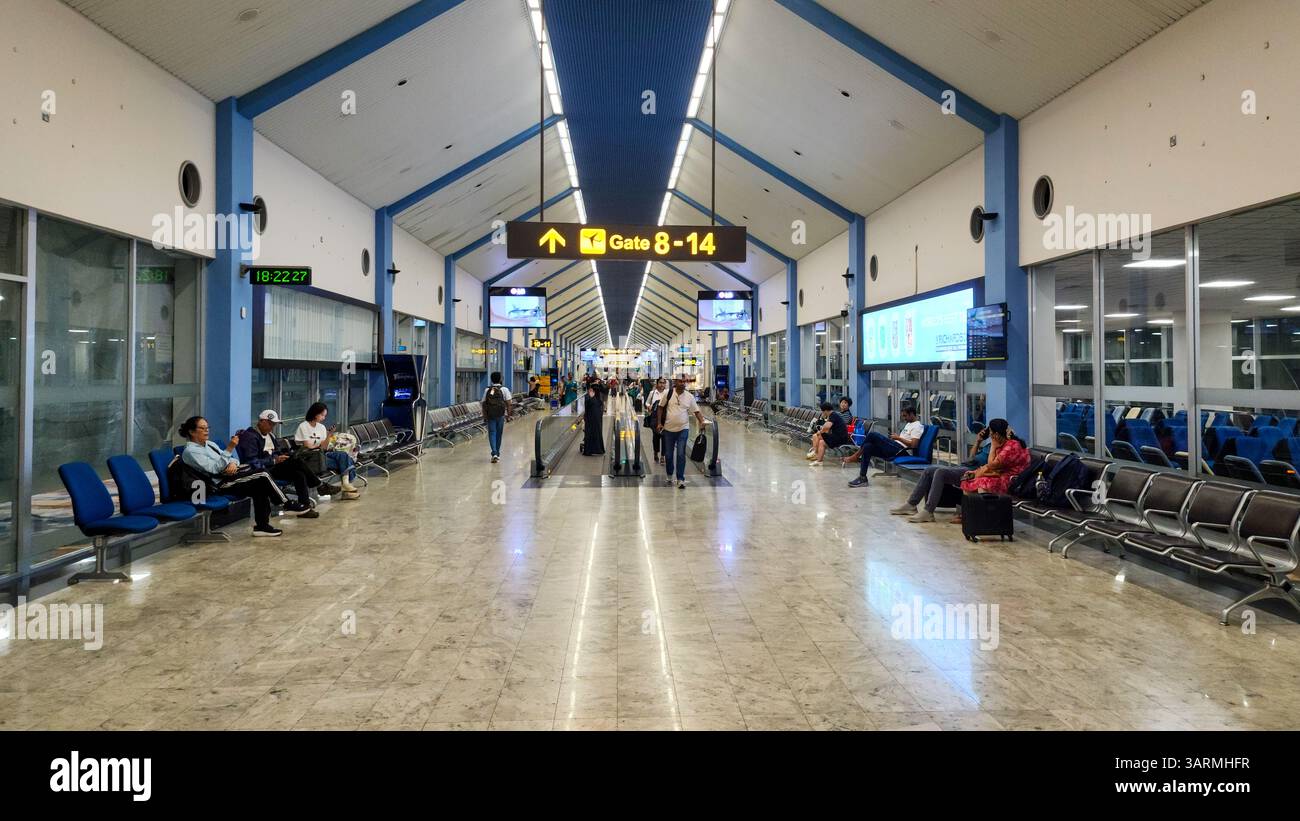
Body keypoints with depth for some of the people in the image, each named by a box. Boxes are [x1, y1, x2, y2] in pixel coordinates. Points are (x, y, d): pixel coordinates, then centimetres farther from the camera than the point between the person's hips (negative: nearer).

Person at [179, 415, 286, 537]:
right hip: (221, 482, -8)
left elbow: (230, 459, 18)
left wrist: (233, 463, -8)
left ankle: (262, 525, -18)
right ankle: (287, 504, -5)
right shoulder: (190, 451, -6)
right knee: (263, 476, -20)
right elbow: (213, 468, -18)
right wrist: (229, 449, -26)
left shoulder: (210, 444, 20)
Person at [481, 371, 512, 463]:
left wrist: (484, 416, 11)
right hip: (500, 415, -1)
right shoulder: (504, 389, -2)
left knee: (492, 433, 1)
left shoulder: (487, 390, 5)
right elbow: (508, 403, -7)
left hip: (490, 415, 1)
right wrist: (508, 414, 0)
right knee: (498, 434, 10)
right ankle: (497, 454, 20)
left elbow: (483, 404, 5)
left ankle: (494, 453, -16)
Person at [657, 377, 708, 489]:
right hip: (668, 429, 1)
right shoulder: (668, 394, -2)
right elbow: (661, 408, 6)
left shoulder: (690, 397, -1)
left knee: (681, 454, -7)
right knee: (668, 454, 11)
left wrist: (702, 421, -16)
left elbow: (696, 411, 1)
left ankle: (681, 479, -4)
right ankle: (669, 475, 31)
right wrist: (660, 423, 0)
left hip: (683, 429, -1)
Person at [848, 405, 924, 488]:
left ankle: (858, 455, -1)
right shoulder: (908, 424, 25)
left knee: (872, 435, -19)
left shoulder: (917, 426, -6)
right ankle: (862, 478, -10)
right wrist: (894, 438, 10)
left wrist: (898, 438, -10)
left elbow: (913, 444, -17)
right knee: (867, 447, -7)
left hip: (900, 451, -10)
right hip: (894, 448, 10)